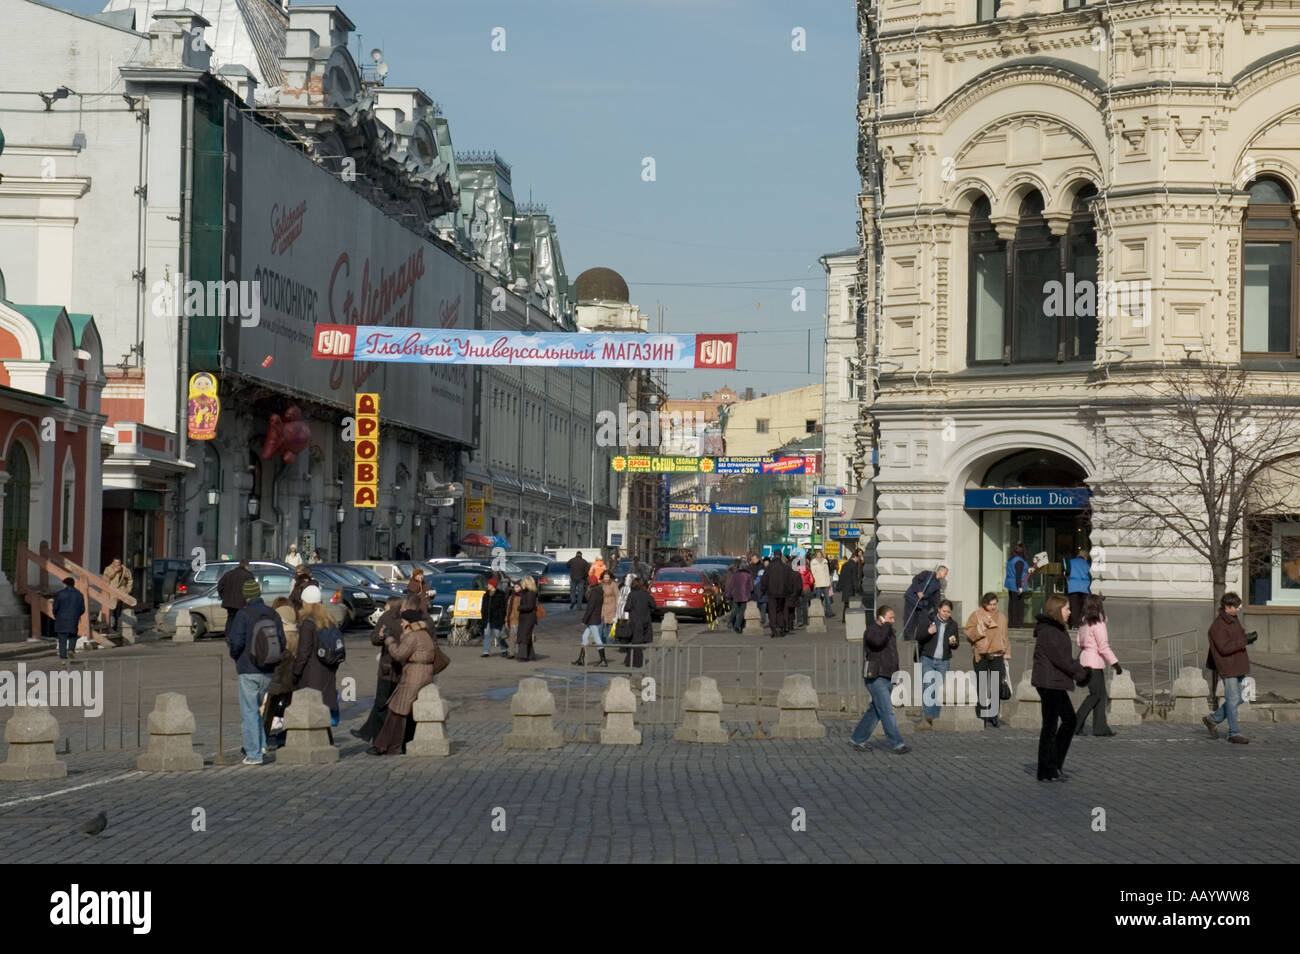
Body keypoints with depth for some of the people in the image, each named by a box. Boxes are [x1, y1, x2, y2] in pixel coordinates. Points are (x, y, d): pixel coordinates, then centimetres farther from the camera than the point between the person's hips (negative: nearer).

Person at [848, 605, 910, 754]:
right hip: (876, 678, -9)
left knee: (875, 712, 12)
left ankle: (857, 739, 22)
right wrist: (886, 625, -20)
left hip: (887, 679, 9)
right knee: (887, 712, -11)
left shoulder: (890, 632, 16)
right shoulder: (871, 631, -10)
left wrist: (895, 675, 27)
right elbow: (878, 641, -34)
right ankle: (896, 744, -12)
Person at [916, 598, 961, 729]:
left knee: (939, 691, 2)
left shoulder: (953, 624, 7)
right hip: (927, 660, -2)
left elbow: (956, 645, 15)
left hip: (943, 662, 3)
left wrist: (953, 643, -9)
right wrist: (928, 632, -19)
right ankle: (926, 718, -13)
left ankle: (934, 718, 7)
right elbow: (919, 639, 1)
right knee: (928, 687, -12)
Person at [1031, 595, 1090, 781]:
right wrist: (1080, 673, -10)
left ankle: (1055, 765, 19)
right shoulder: (1047, 631, -17)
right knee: (1050, 726, -5)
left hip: (1056, 683, 11)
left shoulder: (1058, 630, 16)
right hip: (1049, 683, -11)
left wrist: (1079, 670, 2)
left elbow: (1065, 657, 17)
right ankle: (1047, 772, 2)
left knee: (1069, 720, 14)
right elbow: (1060, 658, -19)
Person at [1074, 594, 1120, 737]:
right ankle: (1076, 724, -5)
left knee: (1101, 693, 11)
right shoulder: (1098, 624, -15)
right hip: (1095, 662, -9)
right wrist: (1115, 663, -14)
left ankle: (1100, 727, 10)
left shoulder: (1083, 623, 9)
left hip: (1085, 658, 9)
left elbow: (1080, 642, 14)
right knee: (1095, 694, -3)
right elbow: (1103, 647, -17)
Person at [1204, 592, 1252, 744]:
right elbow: (1224, 648, -23)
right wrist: (1243, 642, -23)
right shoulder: (1218, 625, -16)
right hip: (1228, 669, -9)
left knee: (1238, 699, 13)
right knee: (1233, 699, -5)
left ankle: (1213, 719, 27)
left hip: (1239, 666, 9)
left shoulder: (1234, 619, 13)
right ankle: (1233, 733, 3)